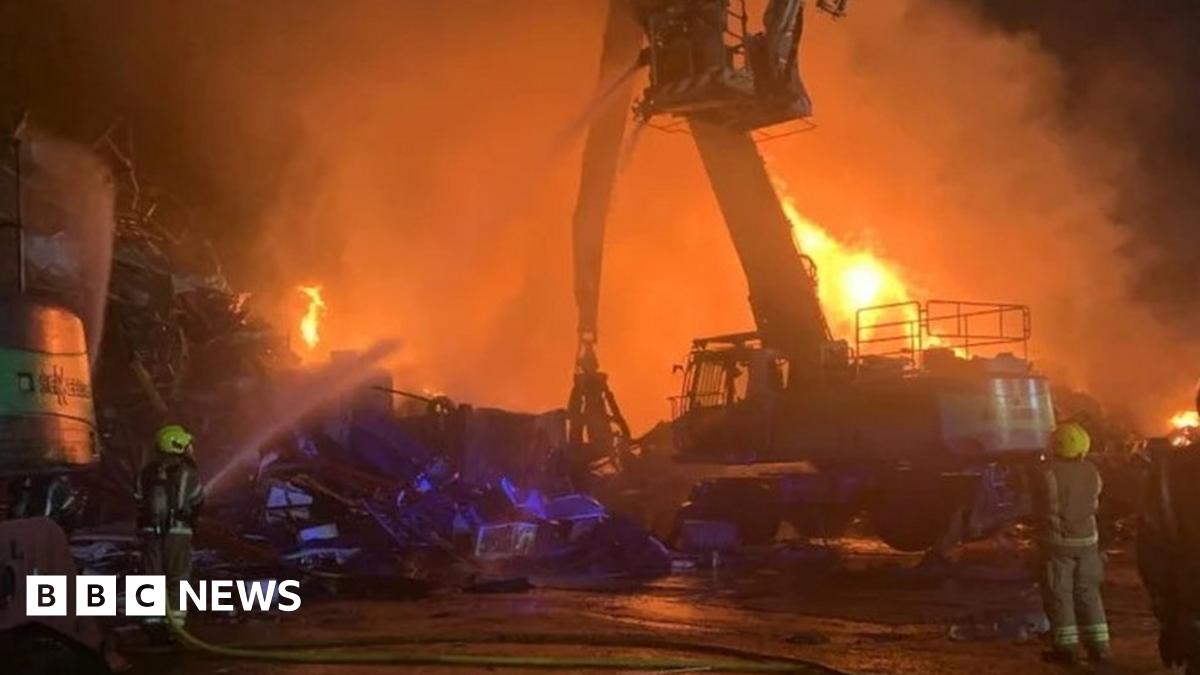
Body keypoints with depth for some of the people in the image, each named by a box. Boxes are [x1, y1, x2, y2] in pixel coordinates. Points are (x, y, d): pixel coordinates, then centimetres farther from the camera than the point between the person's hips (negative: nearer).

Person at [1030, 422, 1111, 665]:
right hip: (1087, 539, 5)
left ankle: (1067, 647, 3)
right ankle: (1099, 646, 14)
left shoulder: (1045, 472, -16)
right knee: (1088, 592, 13)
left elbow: (1040, 507, -3)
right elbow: (1094, 503, 9)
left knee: (1059, 594, 2)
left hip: (1057, 542, -5)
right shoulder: (1091, 471, -1)